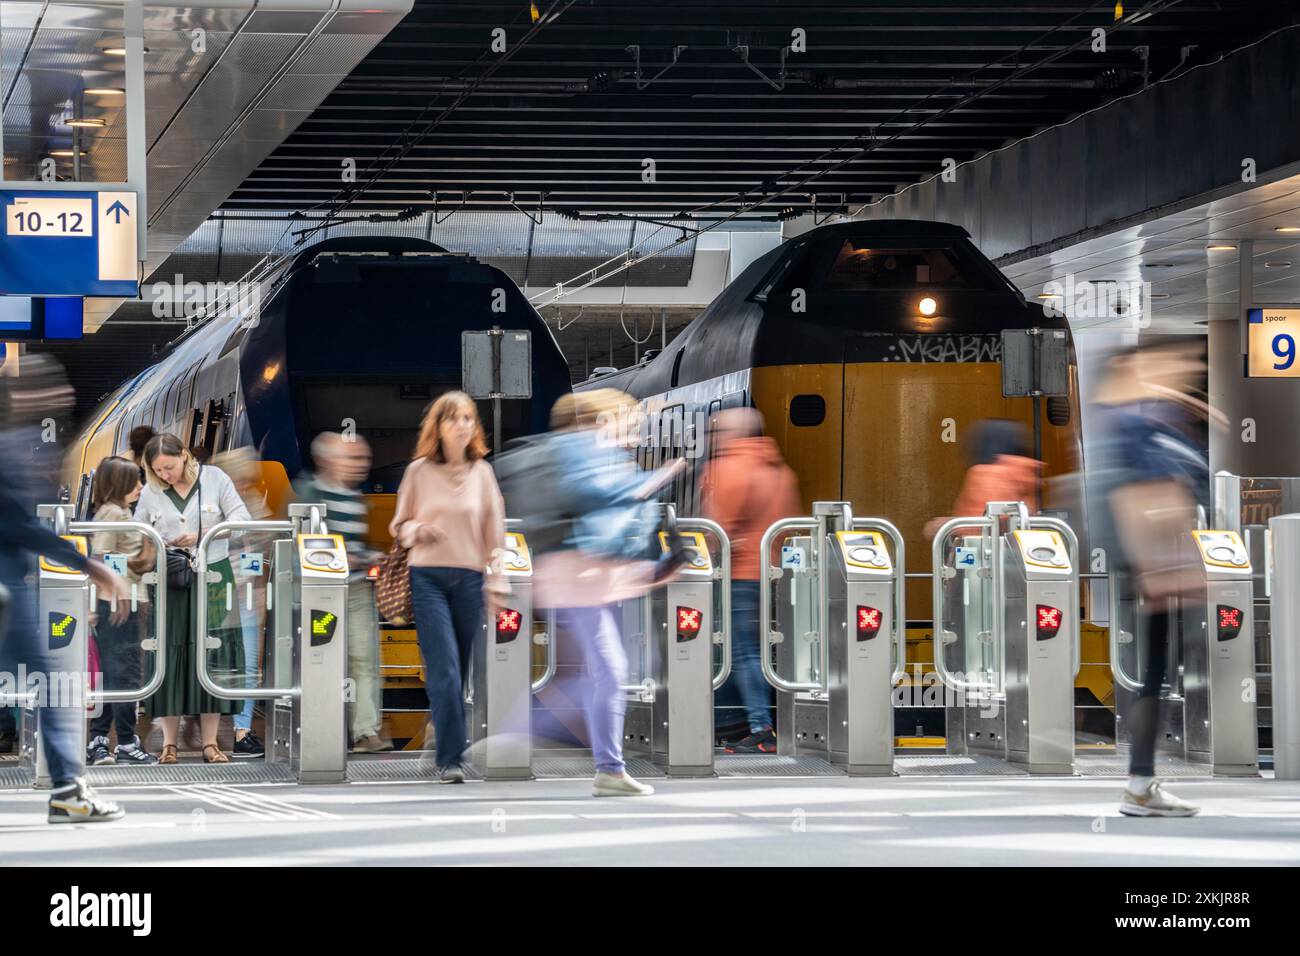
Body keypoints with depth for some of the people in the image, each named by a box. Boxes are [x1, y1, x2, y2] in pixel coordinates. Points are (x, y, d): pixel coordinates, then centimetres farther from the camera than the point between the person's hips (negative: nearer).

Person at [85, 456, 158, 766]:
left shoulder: (123, 512, 18)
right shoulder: (112, 513, -11)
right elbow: (102, 558, -18)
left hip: (123, 603, 10)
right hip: (117, 603, -10)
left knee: (111, 673, 11)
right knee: (125, 672, -7)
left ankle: (97, 741, 14)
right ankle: (126, 744, -5)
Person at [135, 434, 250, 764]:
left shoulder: (214, 479, 0)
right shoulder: (150, 493, 4)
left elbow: (240, 517, -3)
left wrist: (202, 536, -15)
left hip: (212, 579, -1)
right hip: (169, 583, 1)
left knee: (212, 655, -2)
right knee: (170, 655, -3)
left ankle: (210, 742, 2)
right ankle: (169, 742, 3)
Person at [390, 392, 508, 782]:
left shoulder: (481, 472, 6)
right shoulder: (419, 471, 2)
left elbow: (494, 532, 10)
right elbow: (399, 524, 10)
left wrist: (495, 582, 5)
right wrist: (416, 530, -13)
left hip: (470, 578, 2)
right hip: (428, 576, -2)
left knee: (459, 671, 7)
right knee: (444, 668, -13)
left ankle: (450, 750, 22)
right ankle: (450, 758, -14)